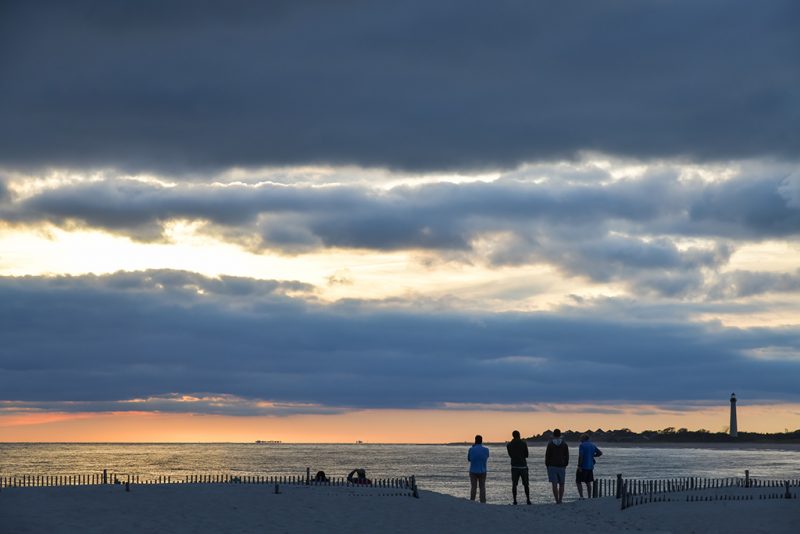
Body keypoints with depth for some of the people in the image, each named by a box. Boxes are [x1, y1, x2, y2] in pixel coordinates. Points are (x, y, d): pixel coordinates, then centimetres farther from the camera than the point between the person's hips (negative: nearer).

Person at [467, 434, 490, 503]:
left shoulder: (471, 449, -9)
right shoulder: (486, 450, -6)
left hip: (473, 471, 0)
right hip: (482, 471, 0)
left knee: (473, 488, 7)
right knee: (482, 488, 8)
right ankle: (483, 502, 2)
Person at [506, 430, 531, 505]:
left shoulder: (509, 445, 0)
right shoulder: (524, 444, -5)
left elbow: (510, 455, 10)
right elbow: (526, 455, 3)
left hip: (514, 466, 1)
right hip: (523, 466, -1)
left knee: (514, 484, 4)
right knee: (525, 484, 8)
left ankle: (515, 500, -3)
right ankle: (528, 499, 4)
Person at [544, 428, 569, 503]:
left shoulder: (550, 443, -4)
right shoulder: (564, 444, 1)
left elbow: (547, 455, -4)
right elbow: (567, 456, 3)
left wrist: (547, 465, 5)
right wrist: (565, 465, 13)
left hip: (552, 466, -2)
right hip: (561, 466, 2)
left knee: (554, 484, -3)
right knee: (561, 484, 11)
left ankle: (557, 500, -10)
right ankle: (560, 500, 5)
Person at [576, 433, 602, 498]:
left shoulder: (582, 445, -11)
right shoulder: (593, 445, 10)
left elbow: (580, 456, -20)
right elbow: (600, 453, 17)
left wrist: (579, 466, -20)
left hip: (583, 467, -7)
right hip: (590, 467, 7)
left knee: (578, 482, -1)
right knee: (588, 482, 14)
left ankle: (581, 497, -11)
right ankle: (589, 497, 13)